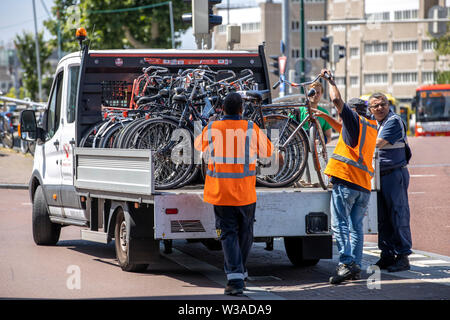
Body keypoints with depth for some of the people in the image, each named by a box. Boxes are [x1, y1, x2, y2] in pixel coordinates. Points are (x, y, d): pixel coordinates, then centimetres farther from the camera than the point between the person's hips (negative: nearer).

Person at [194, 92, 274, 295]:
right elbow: (267, 151, 9)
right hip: (245, 193, 0)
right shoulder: (252, 129, -5)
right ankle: (240, 270, 31)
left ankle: (235, 278, -11)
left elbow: (199, 145, 19)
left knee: (228, 234, 1)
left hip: (220, 193, 0)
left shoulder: (211, 129, -3)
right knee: (245, 233, 18)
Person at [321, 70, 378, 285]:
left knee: (340, 224, -9)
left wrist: (330, 80, 5)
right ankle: (356, 267, 7)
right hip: (365, 184, 7)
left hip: (346, 180, -7)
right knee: (356, 226, 11)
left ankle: (346, 263, -21)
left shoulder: (354, 118, 1)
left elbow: (336, 100, -10)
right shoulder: (372, 127, 22)